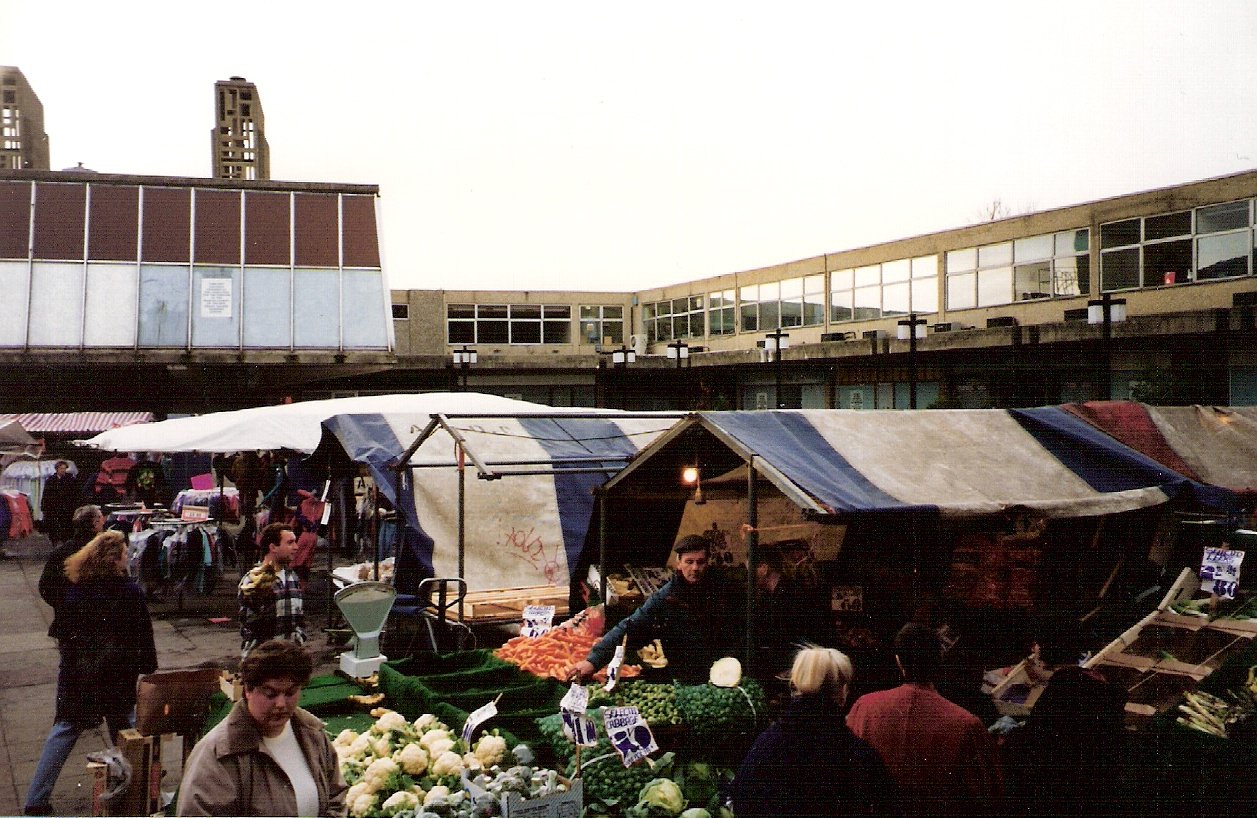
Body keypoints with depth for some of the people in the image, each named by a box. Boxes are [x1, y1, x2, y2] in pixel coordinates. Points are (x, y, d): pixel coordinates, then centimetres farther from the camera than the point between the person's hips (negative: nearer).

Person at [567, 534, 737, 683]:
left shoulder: (720, 591, -1)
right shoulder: (664, 597, -9)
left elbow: (734, 631, 10)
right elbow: (630, 628, -16)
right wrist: (593, 660, -27)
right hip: (684, 683, -1)